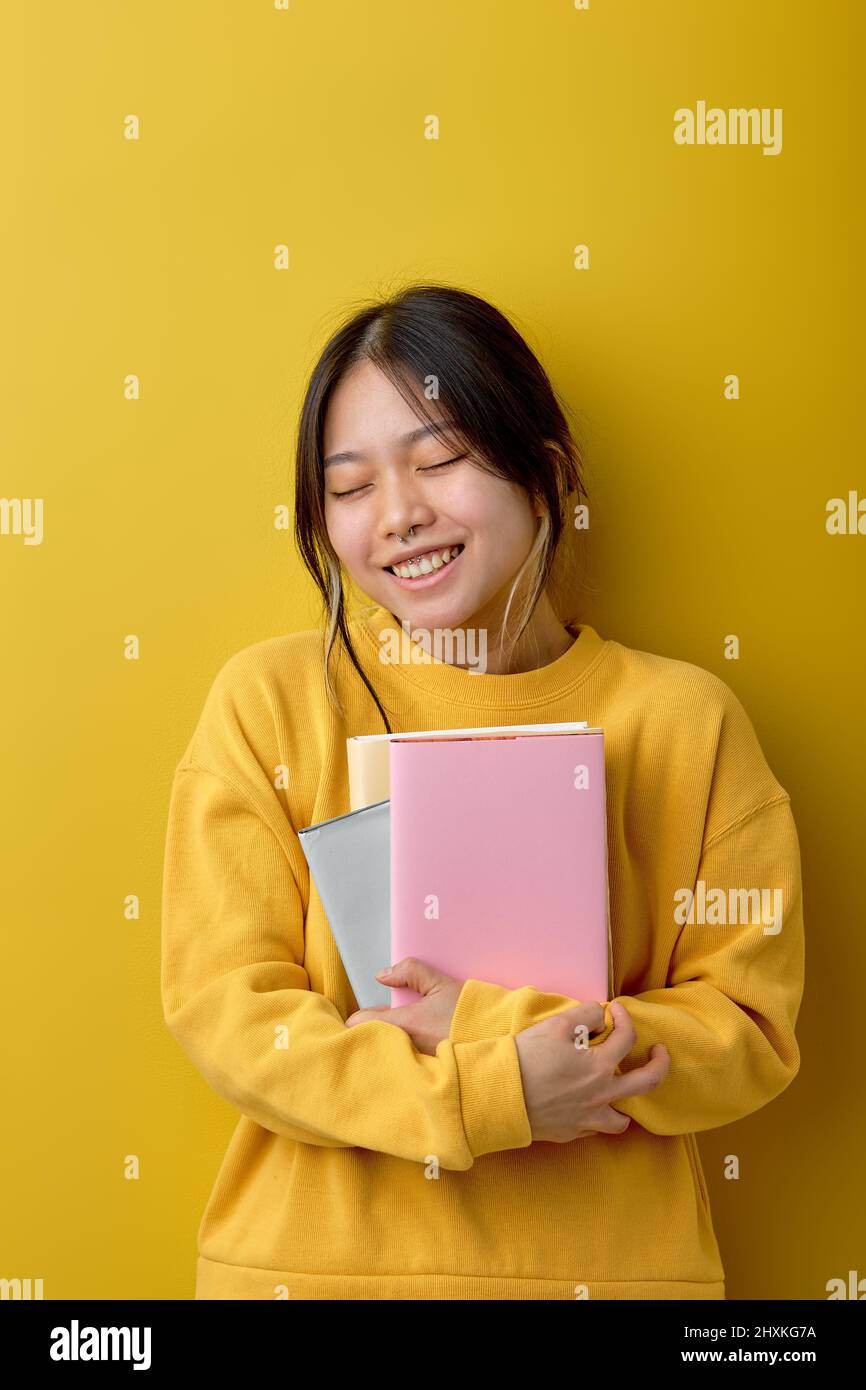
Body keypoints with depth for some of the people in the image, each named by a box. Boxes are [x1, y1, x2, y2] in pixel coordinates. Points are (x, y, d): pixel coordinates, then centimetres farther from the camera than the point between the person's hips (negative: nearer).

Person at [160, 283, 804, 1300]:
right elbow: (224, 1008, -10)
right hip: (312, 1257, 0)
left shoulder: (683, 720, -6)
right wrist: (489, 1093, -22)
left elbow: (749, 1033, -6)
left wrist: (485, 1024, -19)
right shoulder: (267, 700, -7)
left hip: (610, 1261, 1)